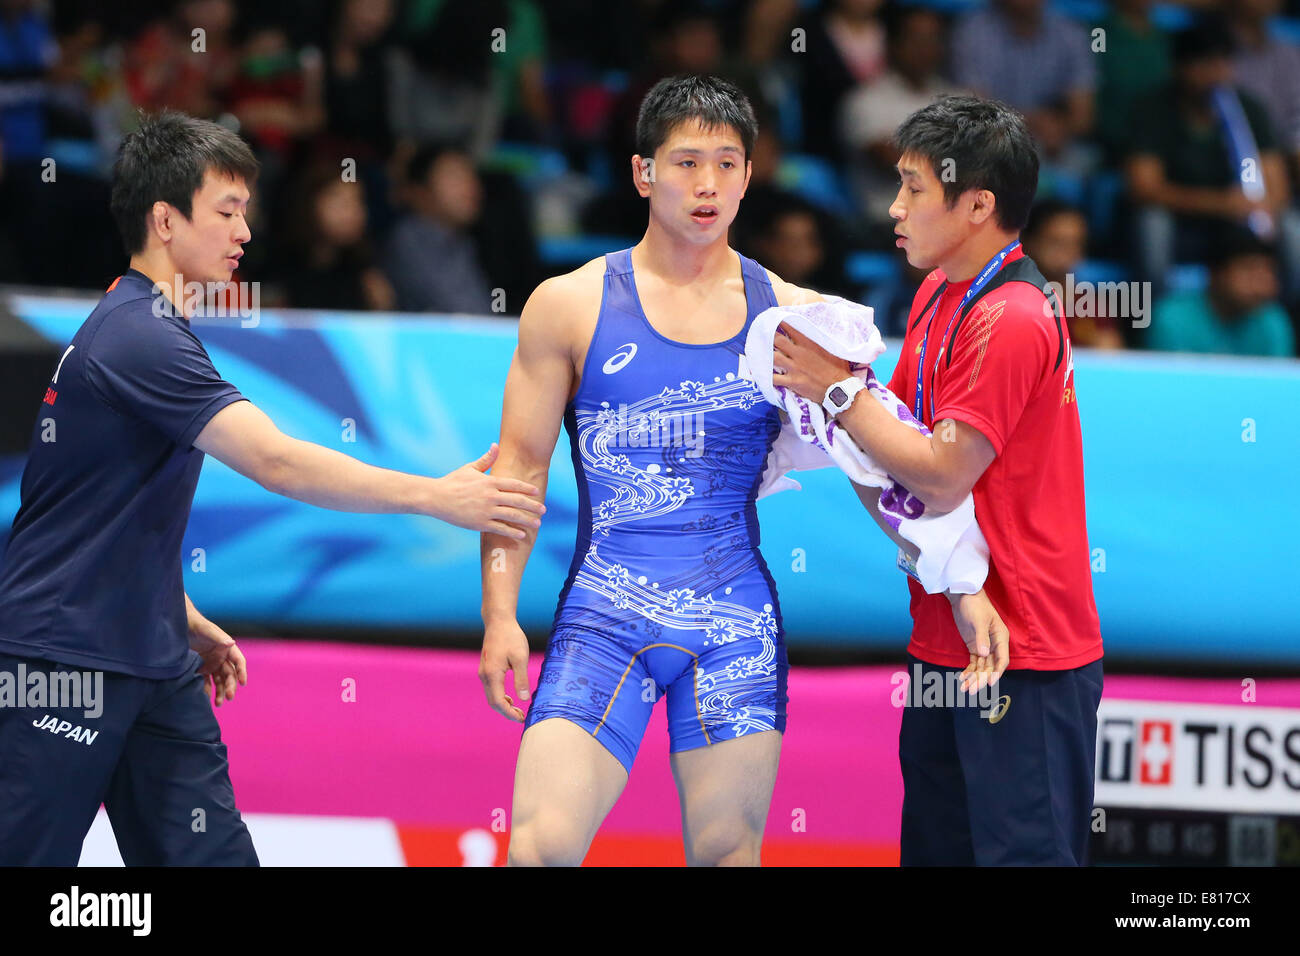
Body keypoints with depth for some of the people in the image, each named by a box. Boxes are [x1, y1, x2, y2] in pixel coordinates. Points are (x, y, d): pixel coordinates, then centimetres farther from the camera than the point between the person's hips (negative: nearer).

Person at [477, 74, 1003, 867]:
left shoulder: (793, 317, 6)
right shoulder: (570, 306, 3)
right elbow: (521, 466, 5)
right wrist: (500, 613, -4)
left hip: (736, 623, 2)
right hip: (604, 620, -1)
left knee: (728, 851, 3)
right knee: (539, 847, -15)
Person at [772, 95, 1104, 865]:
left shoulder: (1011, 321, -19)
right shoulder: (940, 294, 12)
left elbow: (941, 477, -20)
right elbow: (901, 422, 14)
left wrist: (835, 389, -16)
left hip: (1021, 653, -10)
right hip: (947, 642, 10)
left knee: (1019, 847, -7)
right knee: (934, 845, 13)